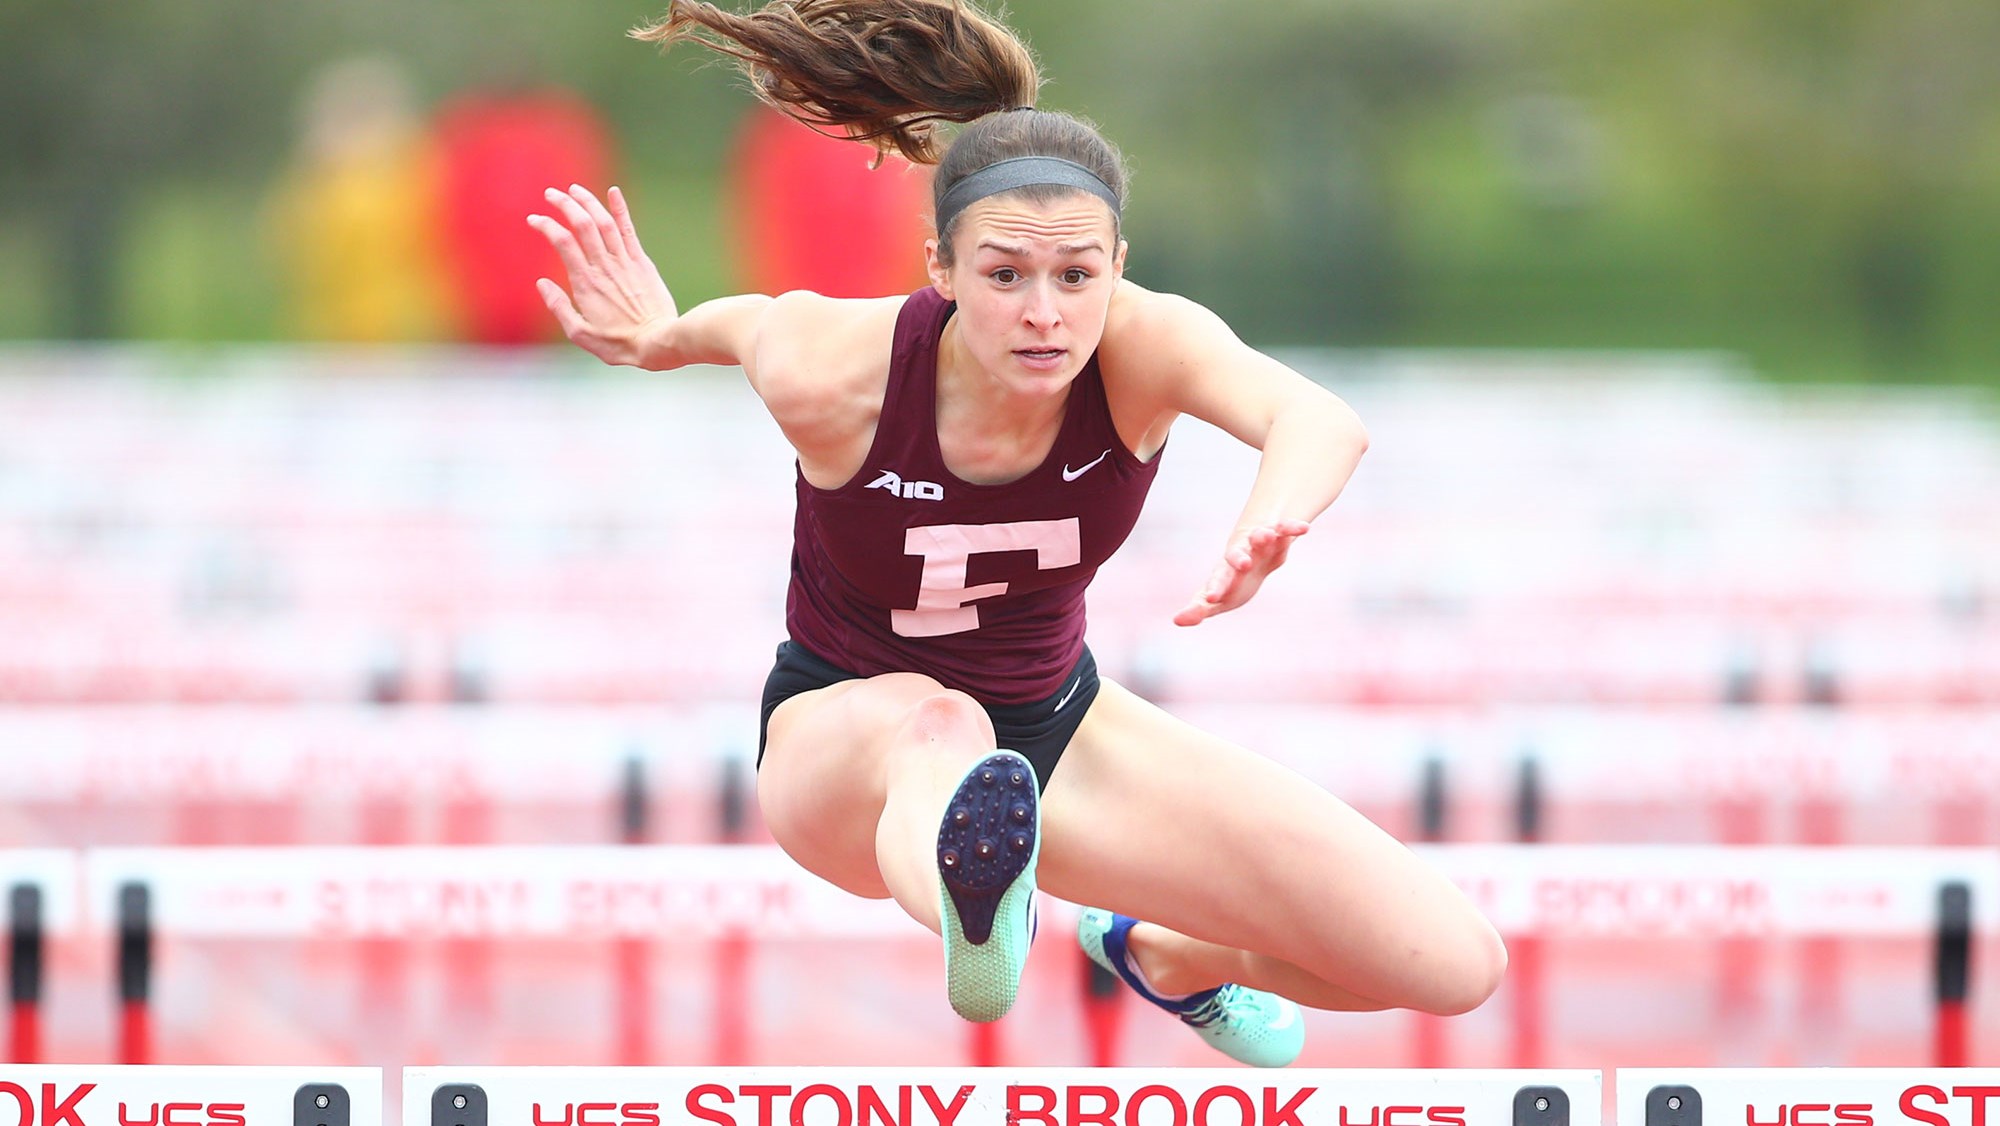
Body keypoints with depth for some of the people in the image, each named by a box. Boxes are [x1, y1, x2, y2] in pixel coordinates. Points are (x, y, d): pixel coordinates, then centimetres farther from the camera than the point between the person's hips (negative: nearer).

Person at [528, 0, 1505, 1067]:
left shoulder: (1142, 348, -25)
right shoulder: (829, 372, -26)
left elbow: (1316, 418, -49)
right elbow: (743, 322, 2)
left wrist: (1269, 524, -67)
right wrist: (659, 337, -13)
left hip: (1054, 726, 3)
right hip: (844, 733, -3)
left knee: (1452, 965, -7)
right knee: (938, 724, -45)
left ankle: (1169, 959, 24)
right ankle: (977, 920, -81)